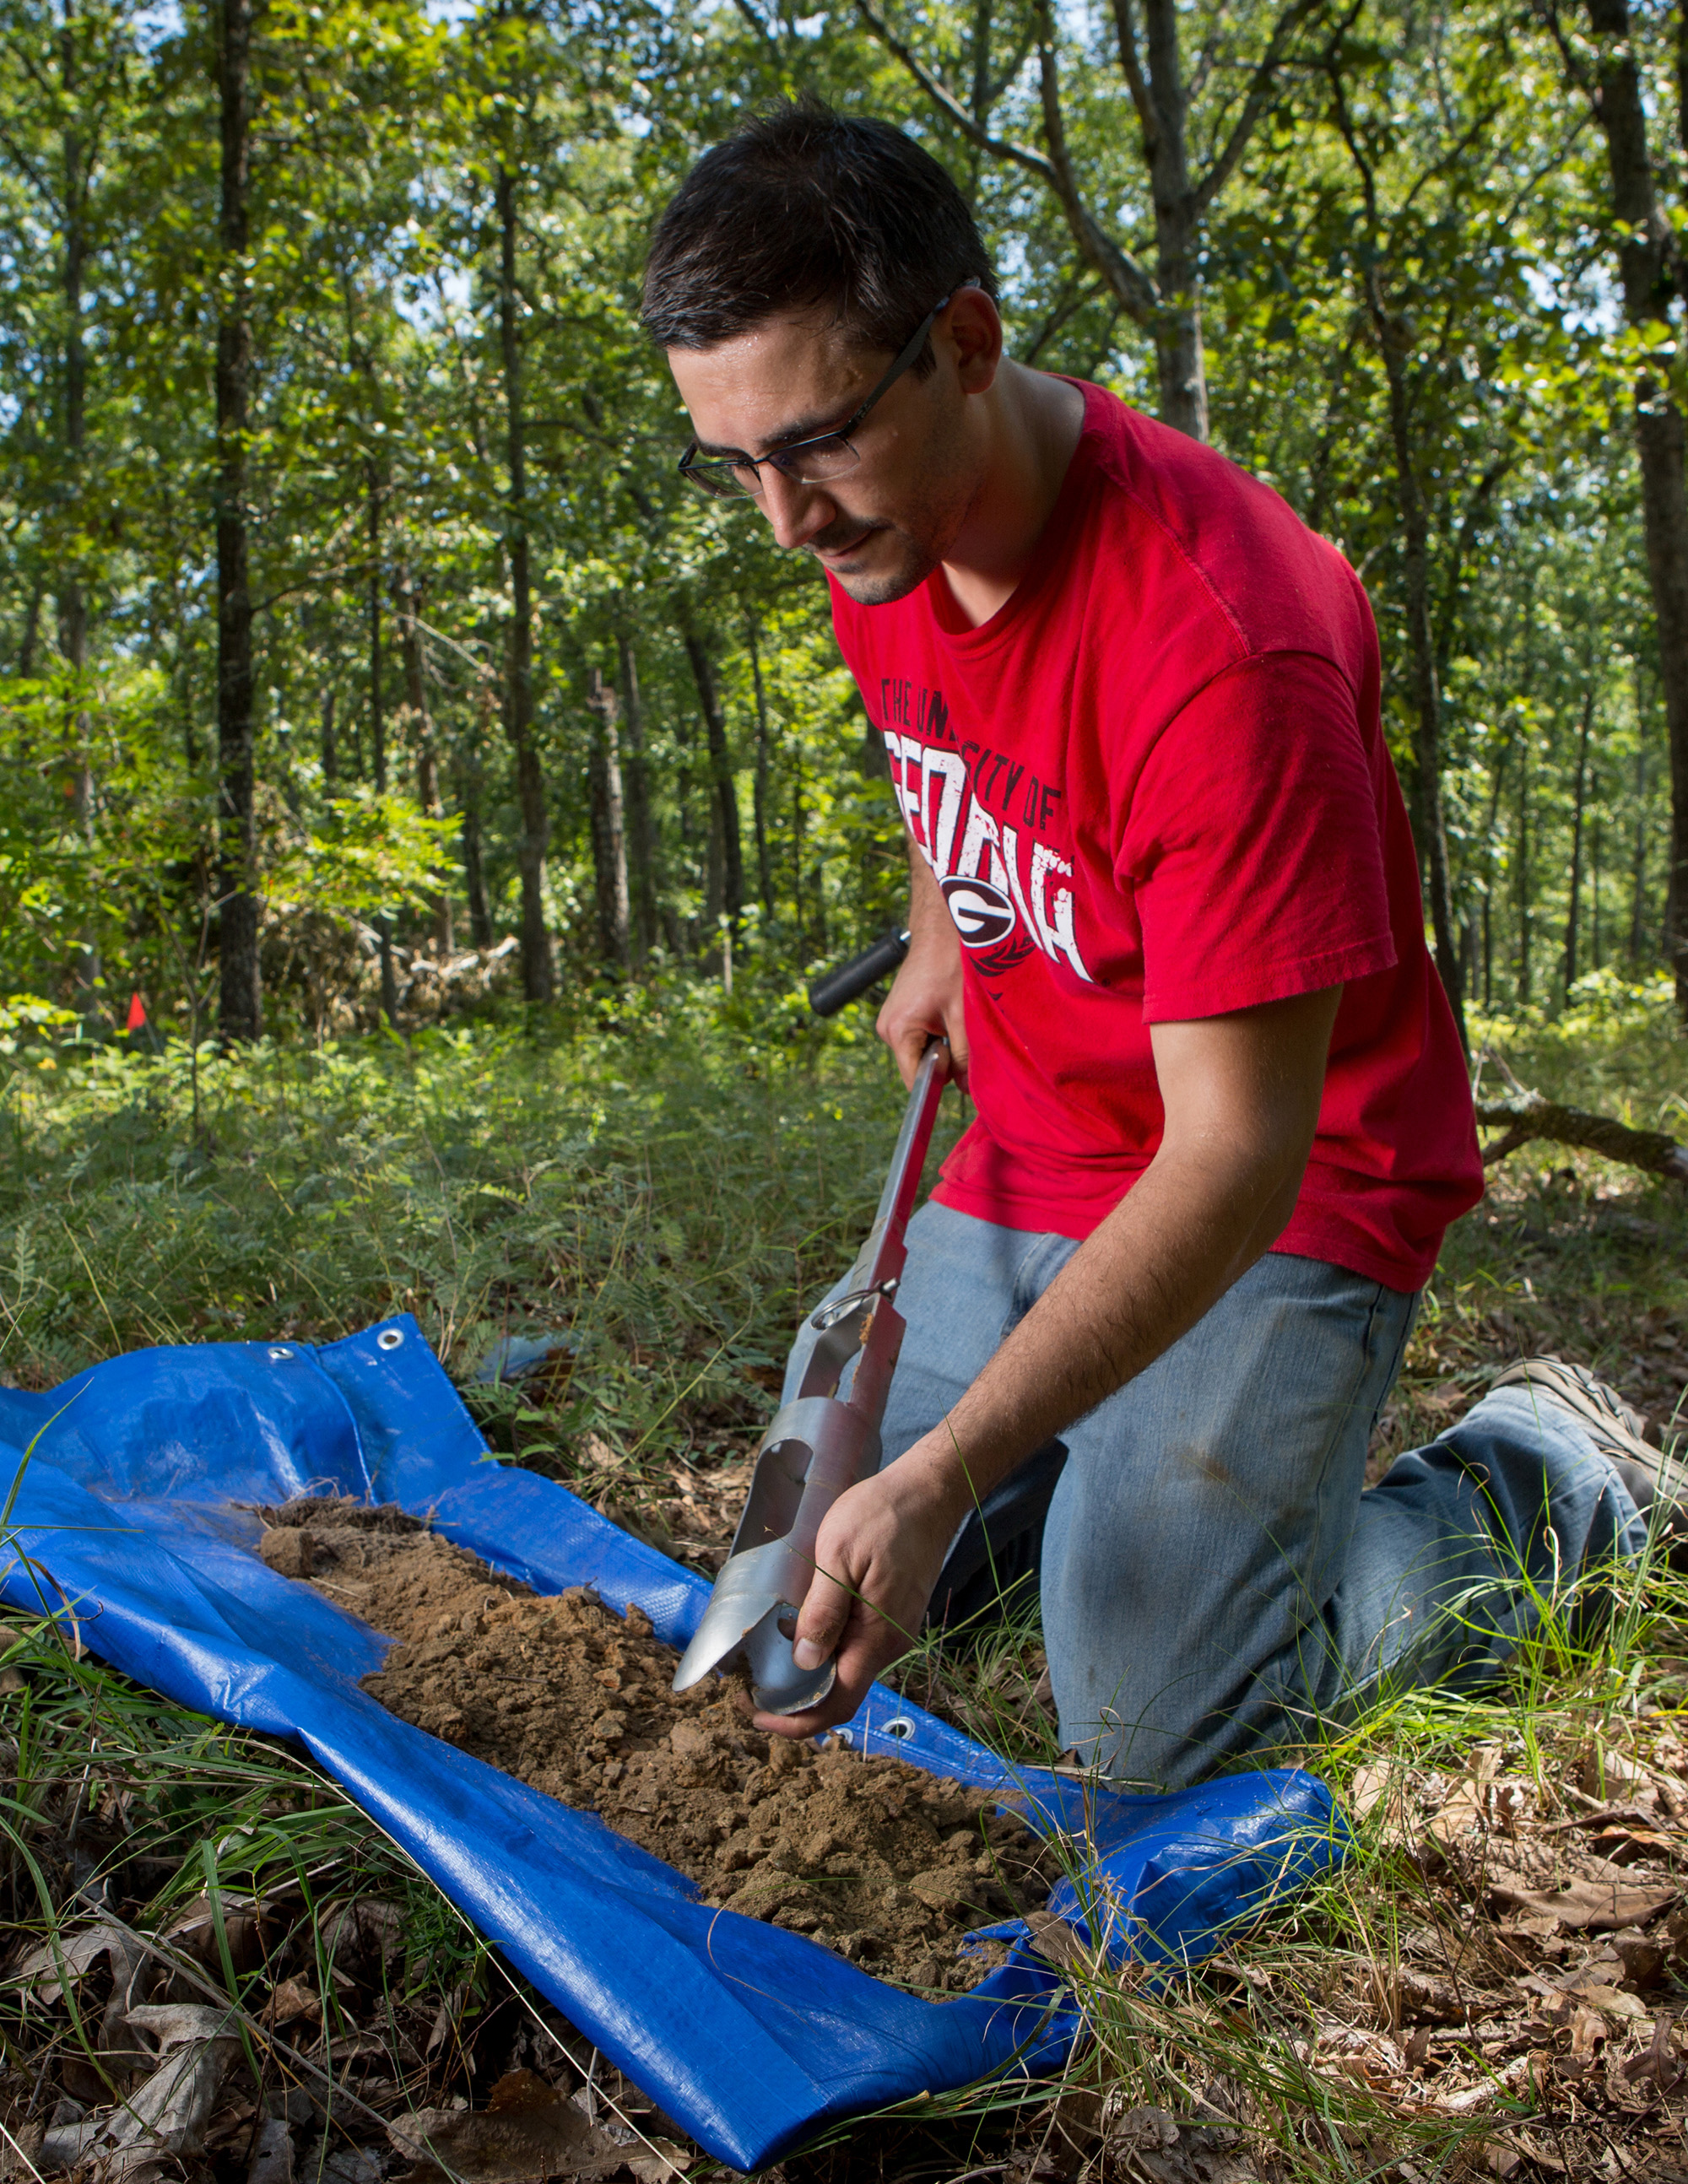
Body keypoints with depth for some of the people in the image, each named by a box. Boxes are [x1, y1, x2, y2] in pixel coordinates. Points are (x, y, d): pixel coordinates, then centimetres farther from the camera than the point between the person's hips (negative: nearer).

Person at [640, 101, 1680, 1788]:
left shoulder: (1222, 646, -32)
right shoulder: (873, 534, -5)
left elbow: (1234, 1157, -32)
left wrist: (944, 1475, -37)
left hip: (1273, 1201, -7)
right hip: (1027, 1168, 7)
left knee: (1143, 1721, -14)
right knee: (809, 1572, 4)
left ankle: (1543, 1483, 8)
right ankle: (1117, 1440, 25)